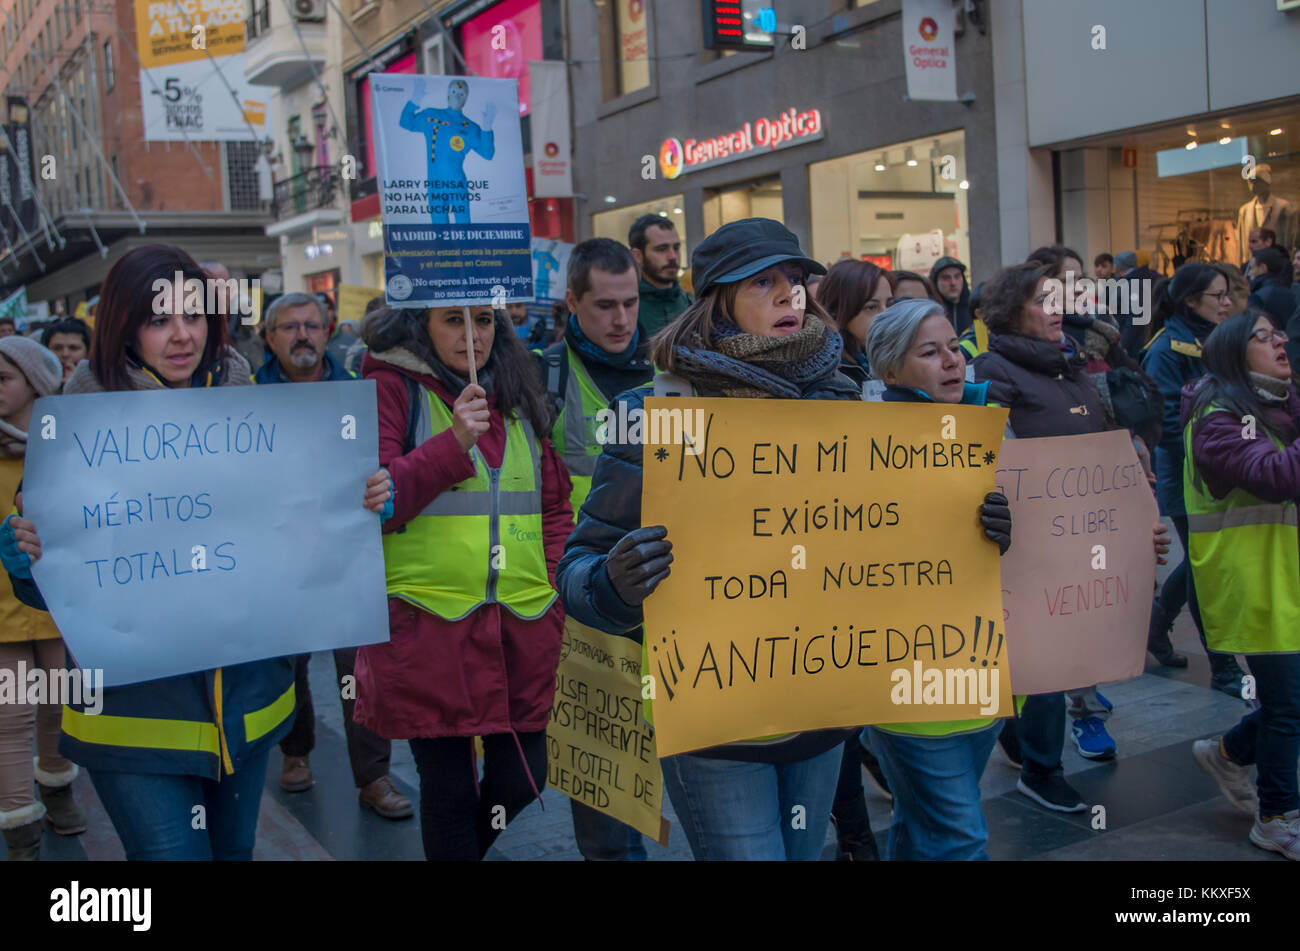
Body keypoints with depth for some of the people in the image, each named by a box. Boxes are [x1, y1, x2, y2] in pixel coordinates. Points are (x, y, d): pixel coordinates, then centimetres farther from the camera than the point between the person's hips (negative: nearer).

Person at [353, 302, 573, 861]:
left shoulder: (518, 395, 15)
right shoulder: (391, 389, 0)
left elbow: (555, 502, 19)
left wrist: (556, 590, 8)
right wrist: (453, 443, -18)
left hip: (523, 623, 4)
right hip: (428, 623, -4)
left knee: (523, 779, 7)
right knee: (448, 784, 3)